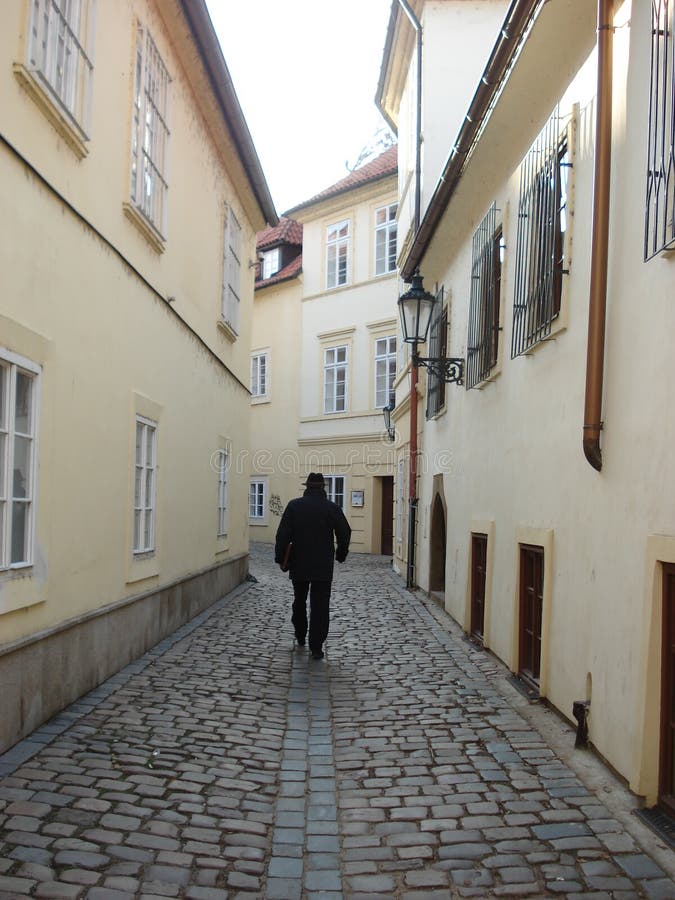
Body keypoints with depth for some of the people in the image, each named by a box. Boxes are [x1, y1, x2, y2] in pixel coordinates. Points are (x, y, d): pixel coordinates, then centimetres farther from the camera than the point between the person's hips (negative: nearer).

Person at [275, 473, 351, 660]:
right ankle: (316, 647, -2)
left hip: (299, 565, 1)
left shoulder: (294, 506, -4)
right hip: (324, 567, -1)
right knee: (320, 606, 1)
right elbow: (345, 533, 0)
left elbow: (283, 534, -6)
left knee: (299, 602, 20)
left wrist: (280, 557, 3)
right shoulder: (332, 507, -4)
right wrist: (341, 554, 15)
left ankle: (300, 637, 33)